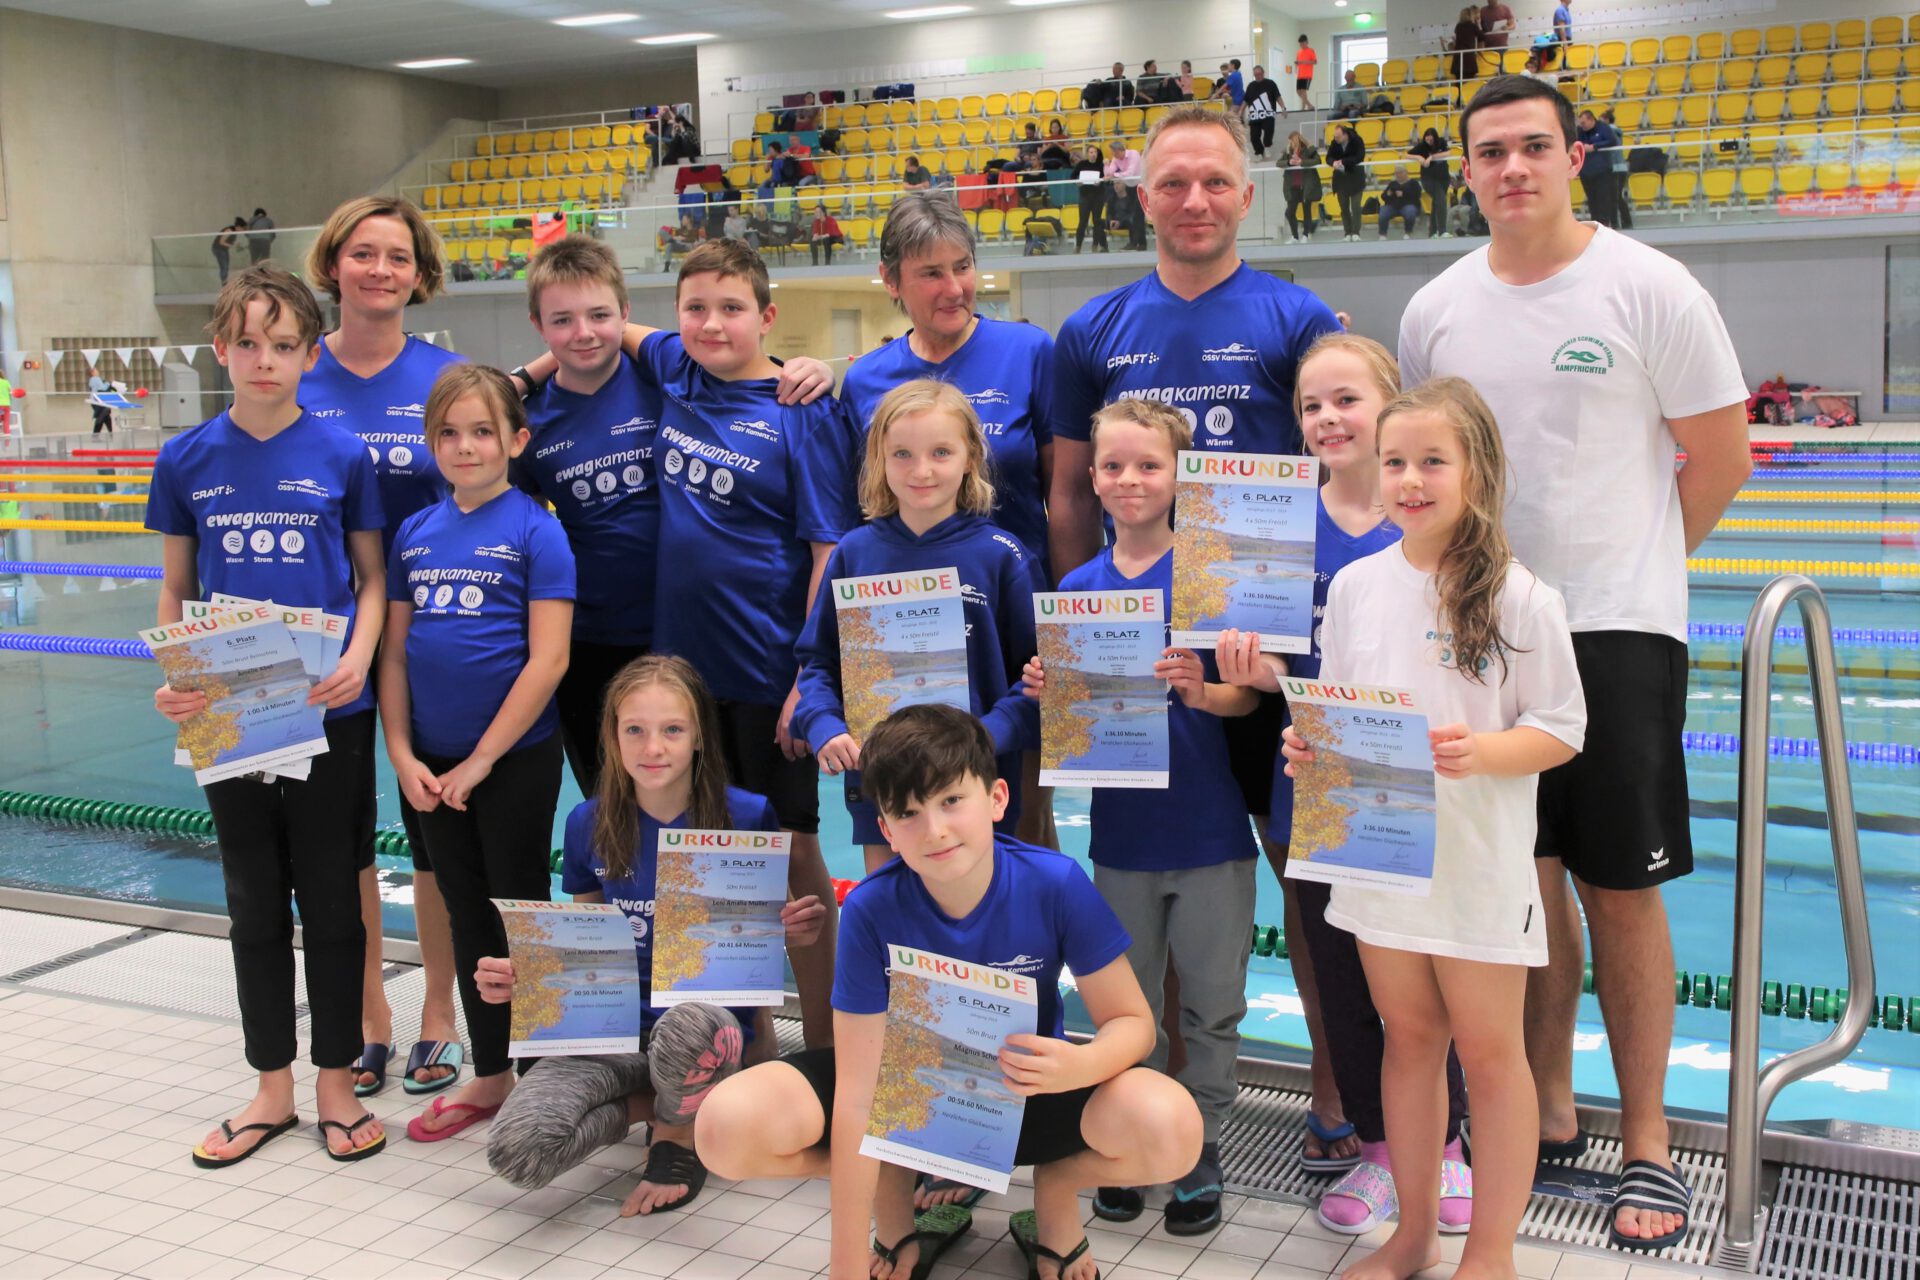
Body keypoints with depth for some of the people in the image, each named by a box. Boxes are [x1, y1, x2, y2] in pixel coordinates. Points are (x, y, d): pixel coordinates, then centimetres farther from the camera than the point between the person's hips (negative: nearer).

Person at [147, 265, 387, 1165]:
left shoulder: (342, 454, -4)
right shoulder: (186, 460, 2)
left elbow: (372, 577, 2)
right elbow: (175, 591, 8)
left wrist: (358, 658, -15)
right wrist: (172, 679, -8)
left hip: (328, 713, -2)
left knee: (331, 902, 8)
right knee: (255, 906, 13)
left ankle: (335, 1085, 22)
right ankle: (272, 1089, 26)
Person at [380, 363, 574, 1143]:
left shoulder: (535, 530, -9)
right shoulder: (415, 532, 5)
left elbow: (548, 659, -15)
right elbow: (393, 651, 7)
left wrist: (481, 759, -14)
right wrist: (401, 754, -3)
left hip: (517, 757, -5)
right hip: (431, 764, 5)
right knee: (467, 915, 15)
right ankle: (489, 1076, 28)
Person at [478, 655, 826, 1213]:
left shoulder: (747, 817, -6)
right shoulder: (590, 824, 1)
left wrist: (796, 931, -16)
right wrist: (521, 978, -5)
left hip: (717, 1024, -2)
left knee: (685, 1025, -42)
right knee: (515, 1149, -26)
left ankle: (680, 1135, -4)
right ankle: (664, 1101, 4)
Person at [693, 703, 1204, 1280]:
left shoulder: (1057, 884, -24)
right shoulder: (872, 909, -25)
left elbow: (1132, 1022, -13)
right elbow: (854, 1102, -24)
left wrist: (1080, 1066, -39)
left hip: (1028, 1090, 0)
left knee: (1171, 1132, -32)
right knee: (729, 1127, -26)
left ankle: (1055, 1188, 4)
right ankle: (894, 1181, 4)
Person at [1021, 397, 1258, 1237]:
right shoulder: (1078, 588, 4)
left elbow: (1247, 695, -7)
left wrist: (1199, 690, -27)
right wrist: (1046, 691, -13)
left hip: (1208, 828, -3)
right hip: (1120, 828, 3)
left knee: (1212, 1001, 7)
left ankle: (1202, 1142, 23)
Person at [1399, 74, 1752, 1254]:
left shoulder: (1649, 289, -6)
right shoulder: (1436, 311, 6)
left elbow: (1722, 458, 0)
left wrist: (1628, 566, 7)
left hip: (1616, 630, -3)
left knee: (1620, 890, 1)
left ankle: (1648, 1142, 15)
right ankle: (1547, 1111, 26)